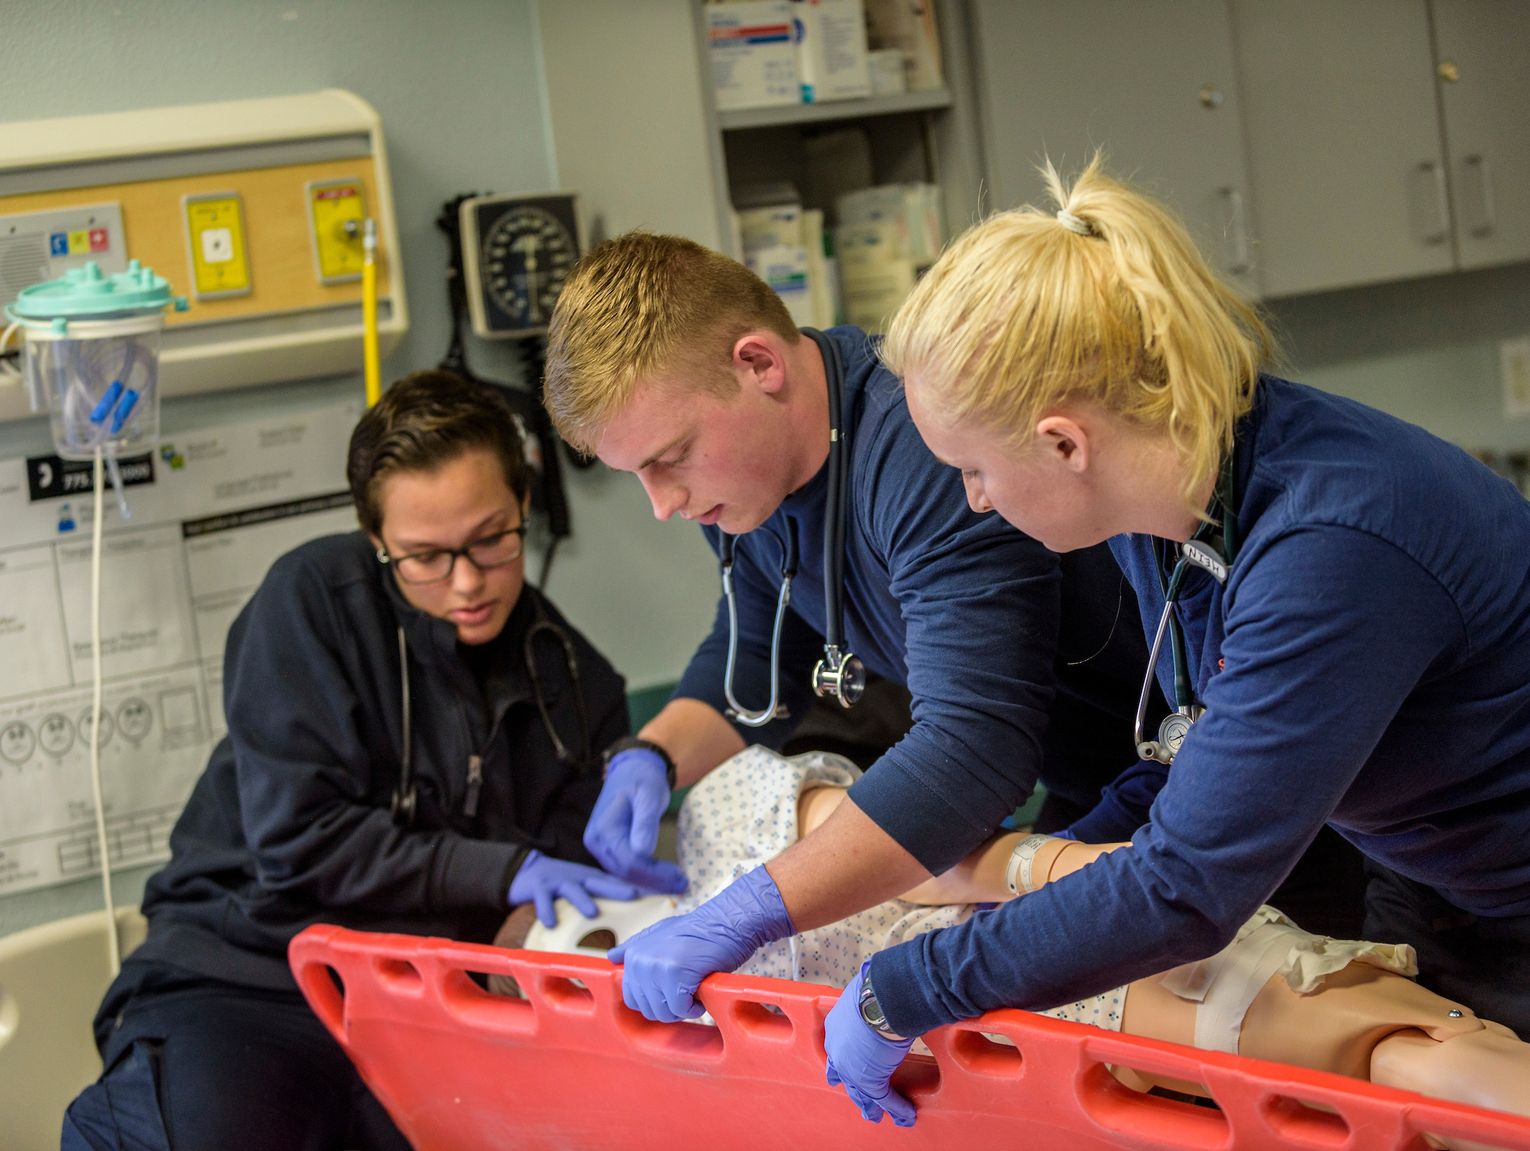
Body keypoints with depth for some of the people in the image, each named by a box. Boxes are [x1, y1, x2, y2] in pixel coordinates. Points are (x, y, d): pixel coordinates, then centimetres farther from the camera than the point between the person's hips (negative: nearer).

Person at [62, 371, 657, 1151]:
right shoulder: (314, 598, -3)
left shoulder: (574, 684, 9)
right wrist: (503, 871, -14)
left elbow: (566, 898, 12)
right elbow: (297, 838, -10)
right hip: (248, 977, -4)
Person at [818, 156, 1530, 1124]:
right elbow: (1210, 731, 10)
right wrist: (1093, 837, -2)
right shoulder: (1166, 484, -10)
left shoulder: (1326, 553, -37)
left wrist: (903, 996, -27)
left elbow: (1186, 891, -34)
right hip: (1421, 899, 8)